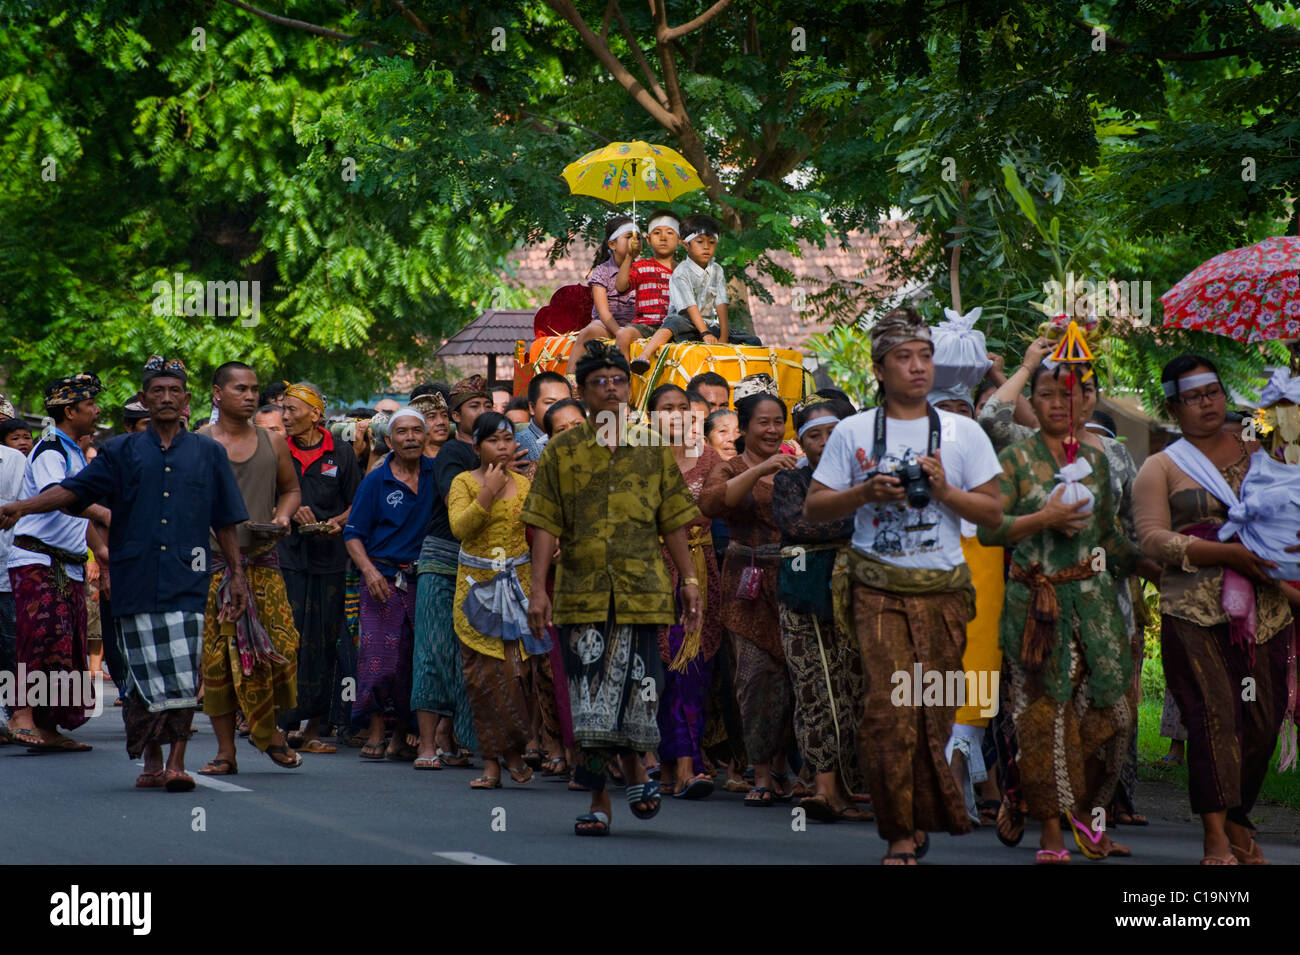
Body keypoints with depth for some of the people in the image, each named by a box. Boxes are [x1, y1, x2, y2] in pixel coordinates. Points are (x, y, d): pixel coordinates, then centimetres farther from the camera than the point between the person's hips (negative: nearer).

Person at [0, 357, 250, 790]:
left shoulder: (208, 454, 14)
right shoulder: (122, 452, 12)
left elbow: (225, 522, 16)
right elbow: (74, 489, 1)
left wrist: (237, 575, 12)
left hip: (186, 581, 0)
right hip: (135, 582, 1)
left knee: (184, 674, -11)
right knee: (143, 675, 0)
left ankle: (177, 762, -9)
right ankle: (151, 761, 12)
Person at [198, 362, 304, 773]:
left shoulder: (272, 443, 10)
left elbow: (291, 489, 22)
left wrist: (283, 515, 2)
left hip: (262, 560, 2)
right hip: (212, 562, -2)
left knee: (279, 645, -8)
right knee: (216, 656, -2)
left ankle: (269, 728, 15)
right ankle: (225, 750, 5)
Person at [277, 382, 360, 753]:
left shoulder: (341, 453, 8)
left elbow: (356, 503, 11)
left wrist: (338, 522, -8)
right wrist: (290, 512, -7)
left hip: (329, 558, 1)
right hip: (286, 555, -1)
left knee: (324, 643, 1)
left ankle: (312, 726, 6)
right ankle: (285, 725, -7)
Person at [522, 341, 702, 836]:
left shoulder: (653, 448, 9)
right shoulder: (562, 451, 5)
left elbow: (673, 521, 11)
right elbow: (545, 526, 2)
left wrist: (689, 579, 5)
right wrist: (538, 588, -6)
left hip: (642, 591, 0)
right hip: (581, 592, 0)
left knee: (636, 692, -4)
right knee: (591, 700, 0)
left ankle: (633, 768, 23)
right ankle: (599, 802, 9)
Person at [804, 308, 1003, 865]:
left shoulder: (963, 433, 8)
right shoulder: (853, 433, 7)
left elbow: (992, 513, 7)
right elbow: (814, 507, 8)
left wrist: (943, 490, -10)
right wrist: (866, 493, -10)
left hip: (943, 591, 2)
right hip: (878, 591, -1)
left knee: (934, 714, 1)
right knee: (888, 708, -14)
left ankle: (919, 820, 18)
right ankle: (901, 834, -9)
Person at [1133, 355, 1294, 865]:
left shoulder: (1259, 454, 17)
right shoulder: (1160, 468, 8)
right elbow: (1152, 537, -3)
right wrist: (1228, 554, -15)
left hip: (1265, 608, 3)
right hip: (1195, 611, -3)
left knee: (1262, 719, -1)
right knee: (1213, 713, -14)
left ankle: (1238, 823, 16)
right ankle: (1216, 839, -13)